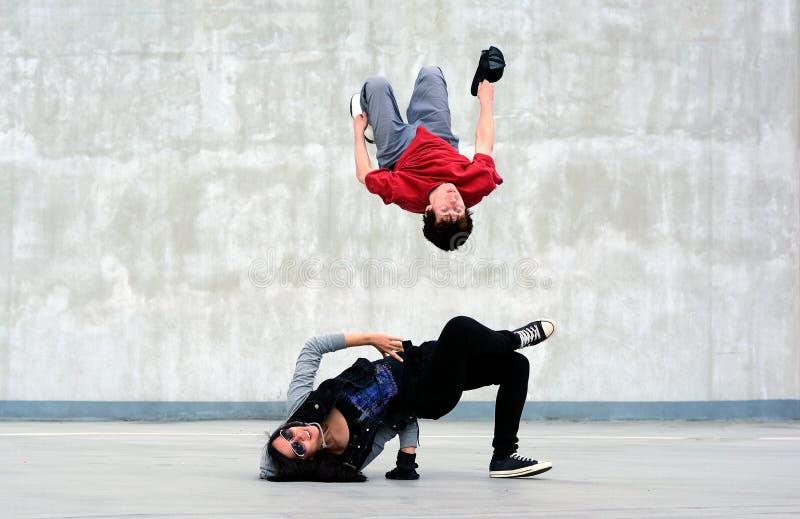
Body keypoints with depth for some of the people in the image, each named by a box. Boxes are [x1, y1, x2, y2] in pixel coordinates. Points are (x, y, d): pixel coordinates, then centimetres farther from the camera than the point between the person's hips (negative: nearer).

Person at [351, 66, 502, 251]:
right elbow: (484, 144, -22)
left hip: (397, 153, -3)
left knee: (376, 84, 8)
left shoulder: (407, 195, -50)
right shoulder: (477, 186, -44)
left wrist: (358, 132, -14)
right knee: (430, 72, 15)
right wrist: (486, 102, -7)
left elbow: (363, 174, -31)